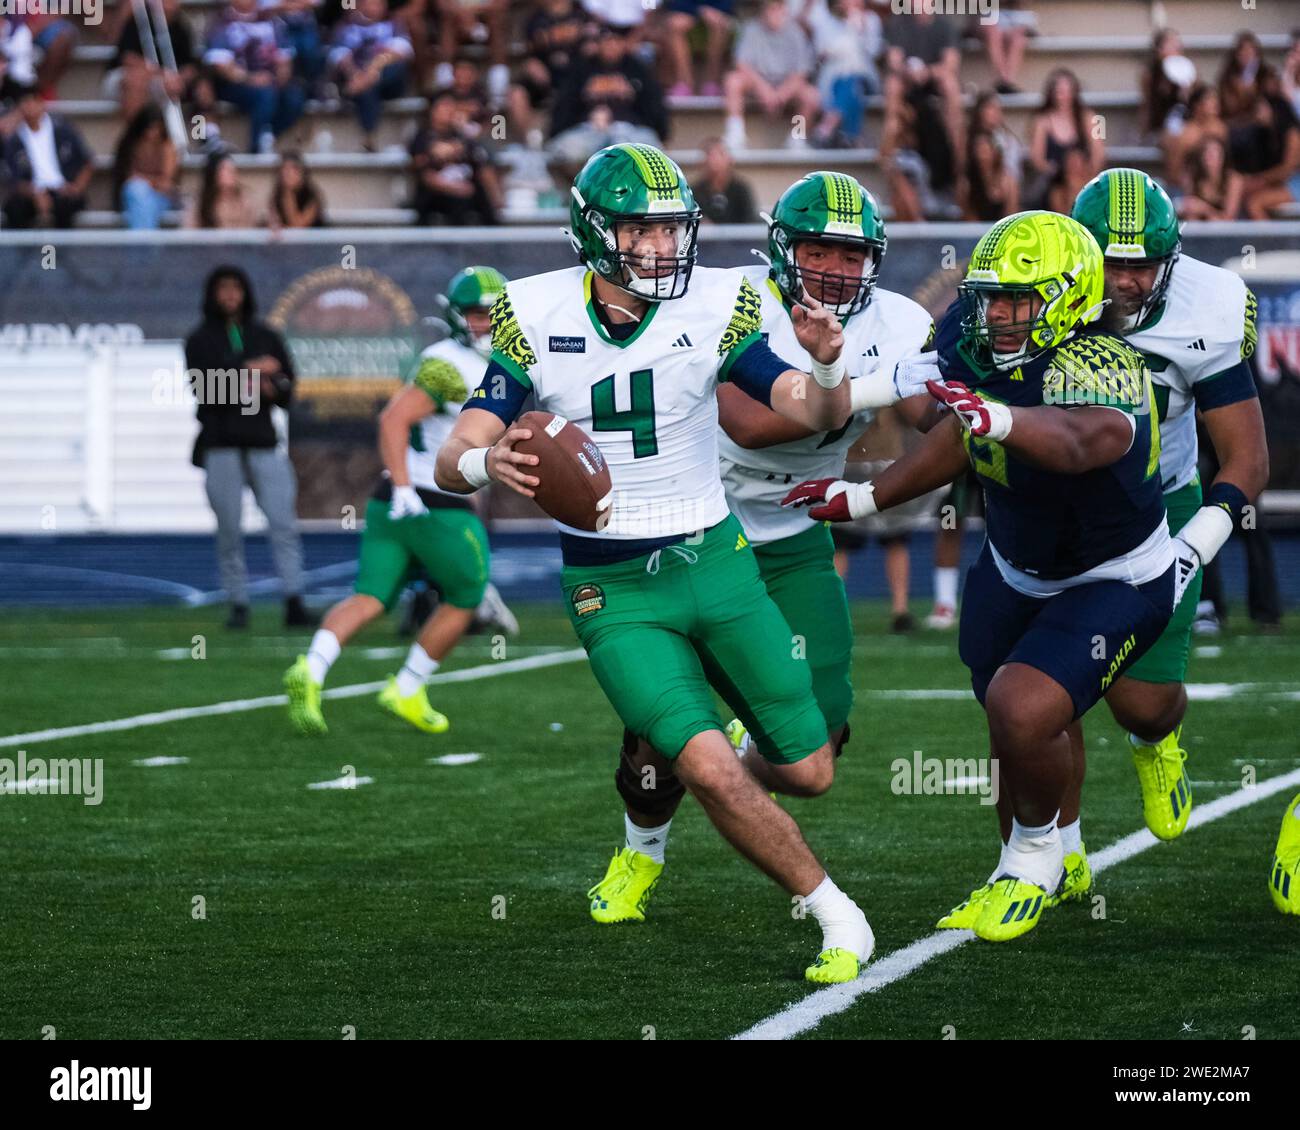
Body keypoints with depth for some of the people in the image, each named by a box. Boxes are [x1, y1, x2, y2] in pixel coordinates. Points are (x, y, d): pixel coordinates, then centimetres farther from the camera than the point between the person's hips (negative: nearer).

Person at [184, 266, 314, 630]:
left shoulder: (265, 337, 14)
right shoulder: (200, 340, 7)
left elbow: (287, 387, 15)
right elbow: (202, 385, -9)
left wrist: (271, 388, -7)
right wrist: (250, 370, -12)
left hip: (262, 440, 2)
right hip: (220, 445, -1)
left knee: (284, 524, -9)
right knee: (229, 530, -1)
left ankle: (294, 604, -12)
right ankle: (238, 605, 6)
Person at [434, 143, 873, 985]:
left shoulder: (714, 306, -5)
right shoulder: (536, 316, -7)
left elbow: (820, 416, -6)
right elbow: (454, 460, -10)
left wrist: (826, 365, -29)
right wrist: (489, 463, -34)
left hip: (714, 560, 2)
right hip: (612, 589, -2)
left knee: (808, 771, 6)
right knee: (710, 770, -19)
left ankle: (685, 760, 40)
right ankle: (835, 914, 1)